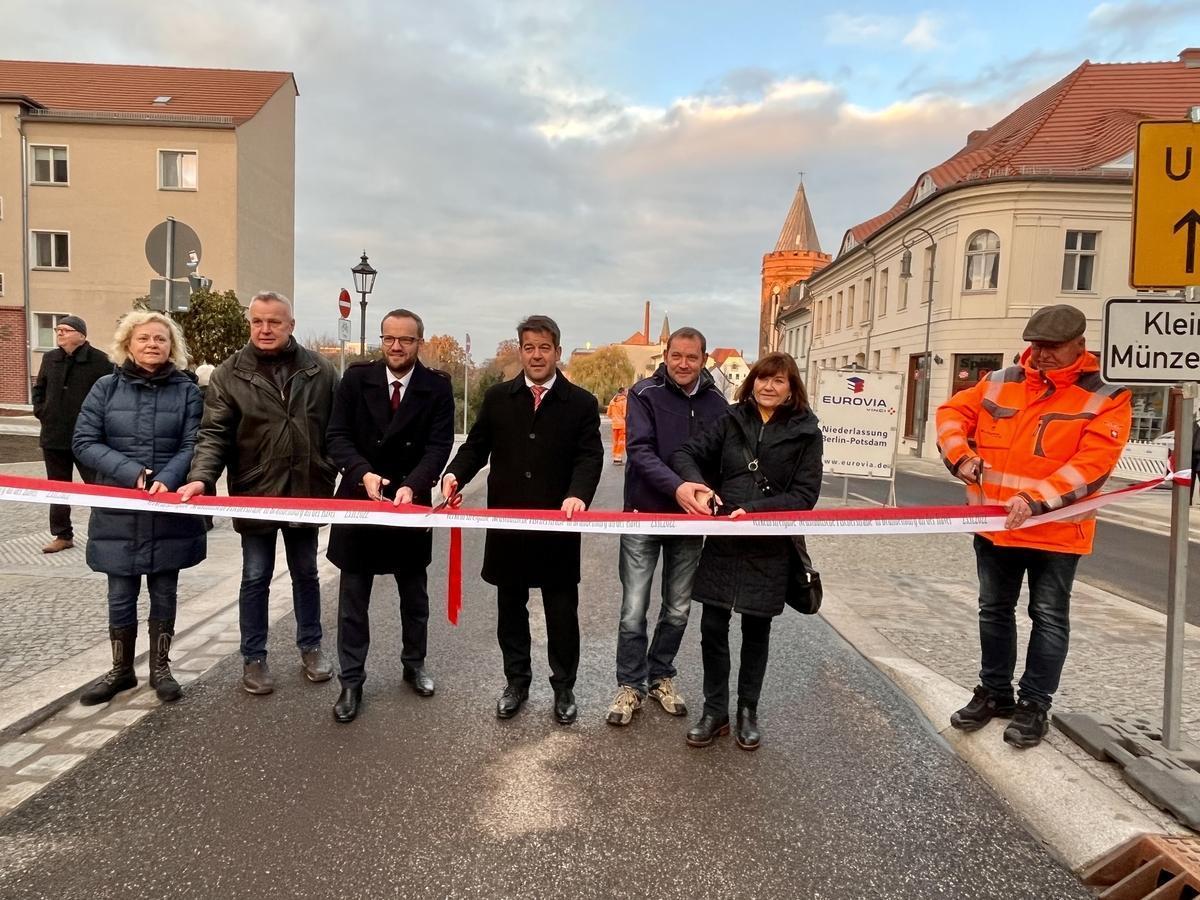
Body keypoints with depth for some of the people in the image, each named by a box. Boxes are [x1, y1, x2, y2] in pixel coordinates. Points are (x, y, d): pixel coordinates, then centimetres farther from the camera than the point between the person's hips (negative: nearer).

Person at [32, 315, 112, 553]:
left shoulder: (99, 360, -10)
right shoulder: (50, 358, 9)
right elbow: (39, 388, 22)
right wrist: (40, 411, 10)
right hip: (53, 435, 6)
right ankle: (62, 535, 22)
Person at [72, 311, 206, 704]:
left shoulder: (187, 391, 0)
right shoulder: (106, 388, 2)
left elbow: (192, 445, -6)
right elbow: (84, 442, -3)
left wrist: (167, 479, -23)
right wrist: (132, 472, -16)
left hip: (170, 511, 0)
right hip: (118, 512, 1)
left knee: (164, 593, 11)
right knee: (121, 595, 9)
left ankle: (160, 667, 26)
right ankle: (121, 670, 27)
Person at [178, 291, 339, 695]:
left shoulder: (320, 371, -1)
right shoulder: (230, 374, -4)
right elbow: (214, 433, -10)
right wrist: (201, 477, -25)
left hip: (306, 491, 1)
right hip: (254, 493, -1)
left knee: (306, 573, 16)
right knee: (256, 578, 10)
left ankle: (310, 647, 33)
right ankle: (254, 658, 25)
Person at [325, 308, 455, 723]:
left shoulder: (437, 387, -5)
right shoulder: (356, 378, -2)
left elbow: (439, 445, -13)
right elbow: (338, 436, -6)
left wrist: (411, 486, -29)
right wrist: (363, 473, -24)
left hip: (411, 502, 0)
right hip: (359, 500, 0)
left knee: (414, 593, 16)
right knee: (353, 598, 7)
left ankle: (414, 663, 37)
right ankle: (351, 680, 20)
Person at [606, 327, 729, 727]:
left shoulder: (716, 402, 3)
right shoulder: (645, 394, -7)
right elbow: (640, 451, -17)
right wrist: (678, 487, -31)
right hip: (644, 516, -3)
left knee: (678, 610, 12)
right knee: (634, 610, 1)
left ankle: (661, 676, 31)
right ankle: (630, 685, 18)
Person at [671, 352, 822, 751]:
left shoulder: (805, 433, -3)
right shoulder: (732, 420, 4)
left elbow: (804, 495, -7)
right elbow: (686, 453, 2)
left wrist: (753, 511, -19)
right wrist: (695, 482, -20)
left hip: (769, 549, -2)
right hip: (722, 542, 2)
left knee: (756, 631, 12)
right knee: (712, 628, 6)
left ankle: (748, 712, 31)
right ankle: (714, 711, 24)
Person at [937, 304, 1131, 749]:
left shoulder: (1105, 398, -10)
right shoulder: (1000, 383, 2)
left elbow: (1093, 463, -20)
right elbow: (953, 412, 8)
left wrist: (1036, 499, -30)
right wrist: (961, 456, -10)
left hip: (1056, 530, -4)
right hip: (994, 525, 4)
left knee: (1049, 618, 9)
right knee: (994, 610, 15)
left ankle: (1034, 704, 23)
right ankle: (994, 692, 32)